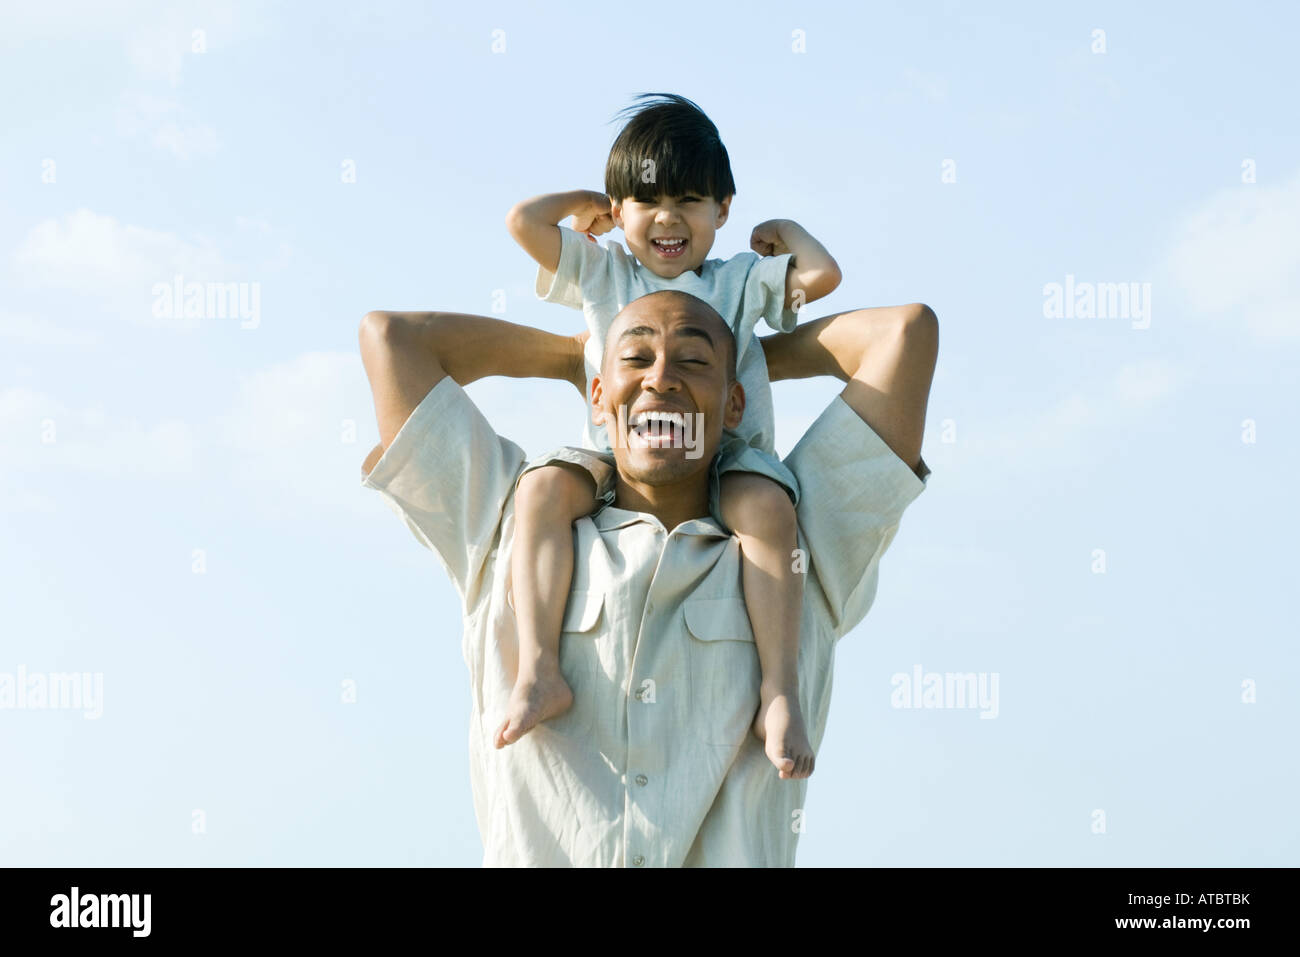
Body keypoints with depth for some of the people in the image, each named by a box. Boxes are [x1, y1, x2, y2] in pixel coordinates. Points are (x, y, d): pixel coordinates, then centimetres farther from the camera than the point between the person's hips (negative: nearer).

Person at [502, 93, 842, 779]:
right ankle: (538, 671, -38)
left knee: (765, 503, -35)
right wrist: (581, 203, 24)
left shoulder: (740, 281, 17)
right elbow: (523, 222, 7)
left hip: (723, 458, -1)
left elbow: (822, 275, 2)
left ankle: (779, 695, -35)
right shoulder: (602, 275, 18)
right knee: (543, 486, -31)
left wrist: (783, 229, 19)